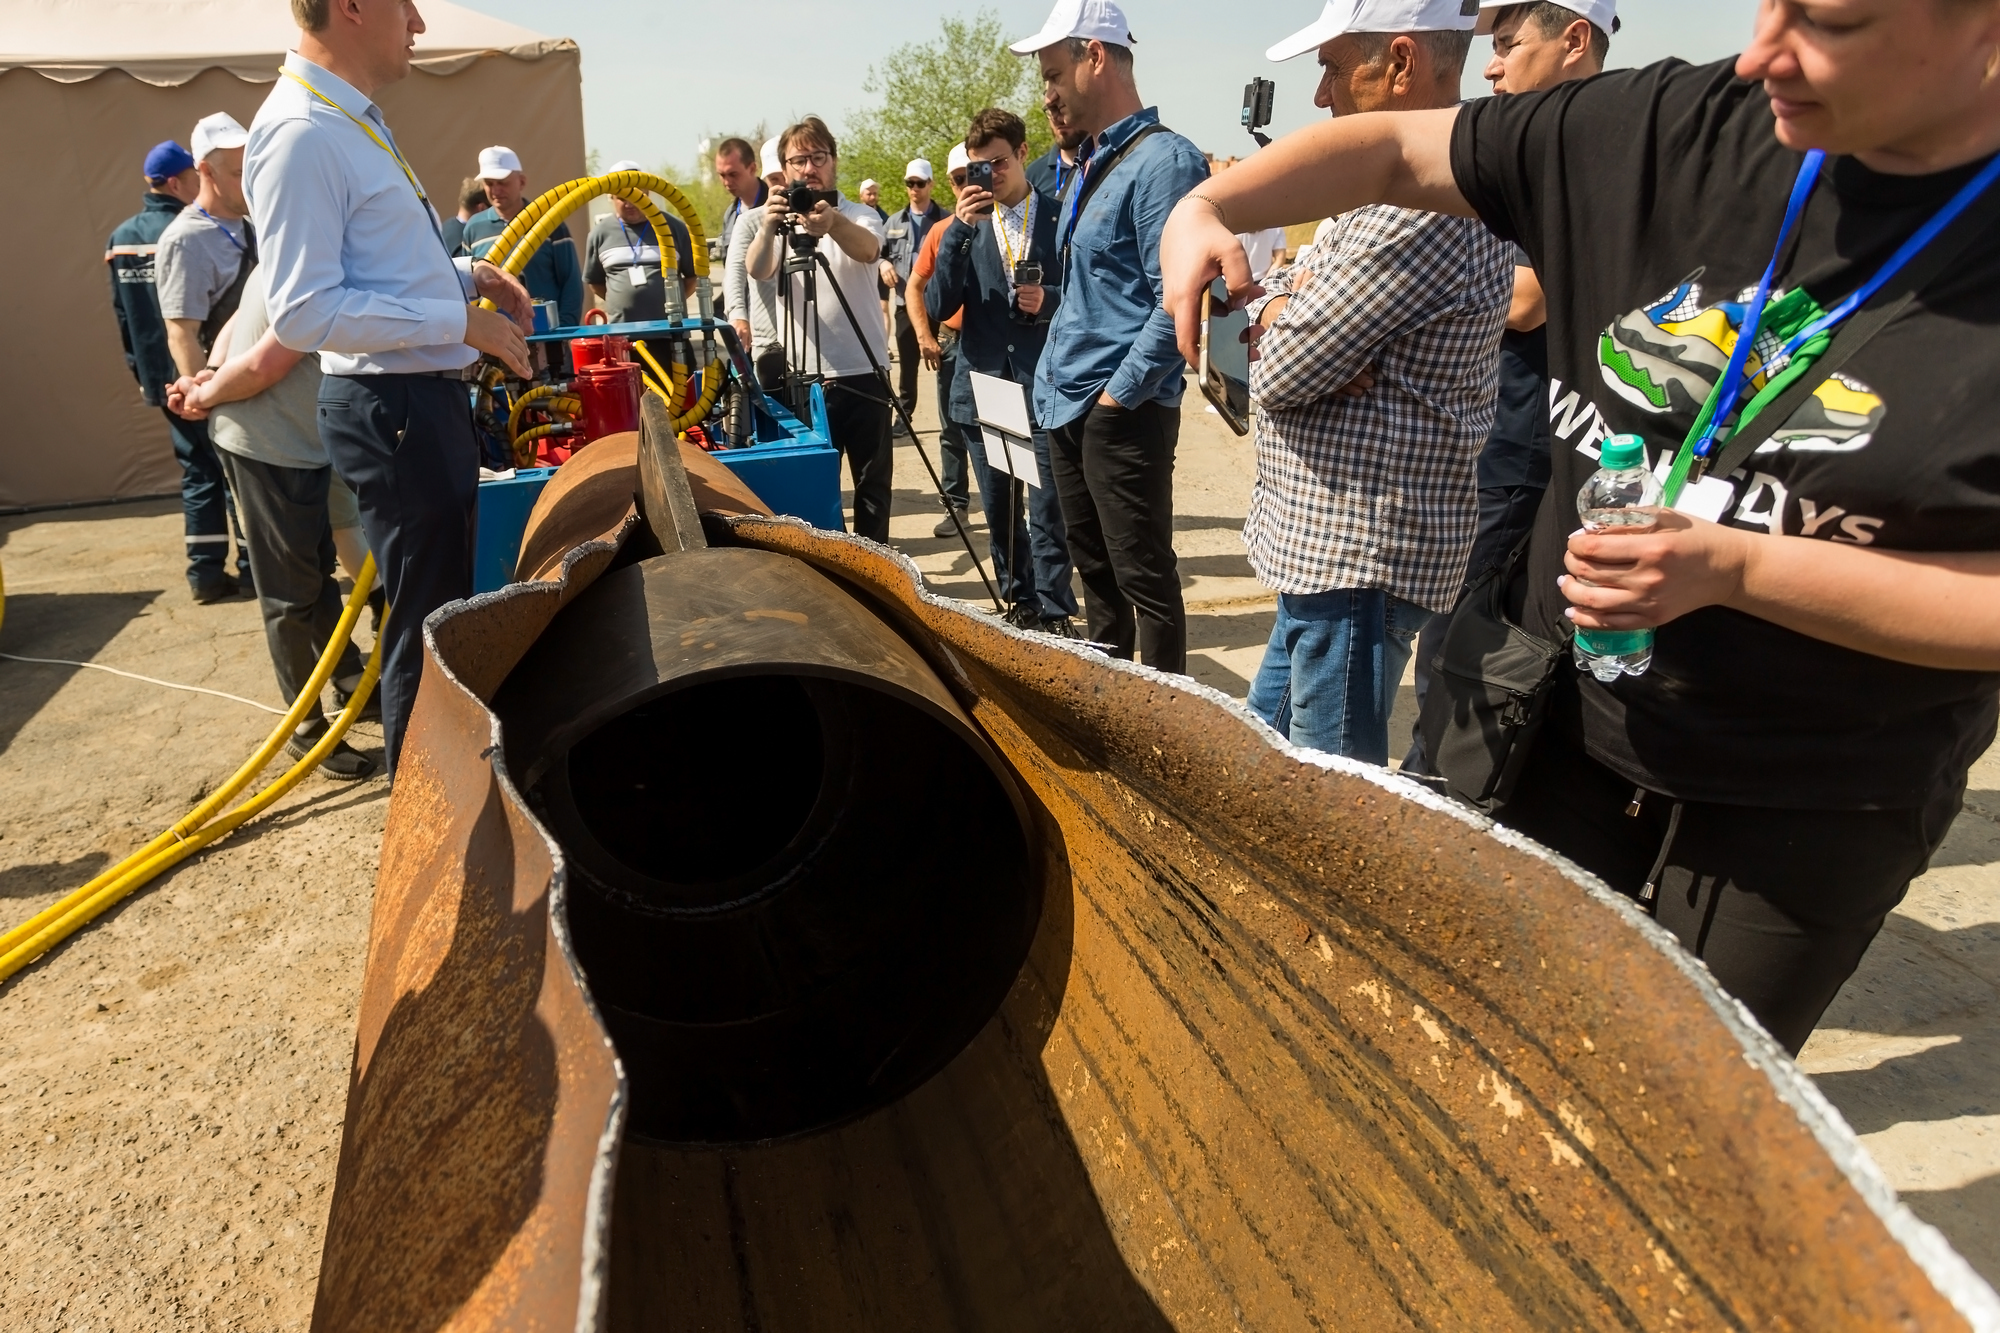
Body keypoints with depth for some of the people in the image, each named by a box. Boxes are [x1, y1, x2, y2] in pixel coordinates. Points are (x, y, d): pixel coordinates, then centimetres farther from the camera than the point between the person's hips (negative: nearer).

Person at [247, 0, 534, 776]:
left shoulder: (351, 120, 14)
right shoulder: (303, 132, -18)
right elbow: (305, 312, -23)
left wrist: (463, 274, 9)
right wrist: (461, 320, -20)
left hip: (425, 397, 11)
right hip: (393, 408, -11)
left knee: (451, 604, 20)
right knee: (428, 623, -1)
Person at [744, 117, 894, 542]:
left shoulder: (861, 216, 1)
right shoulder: (780, 221, 6)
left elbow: (868, 249, -24)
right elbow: (756, 270, -15)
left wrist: (834, 224, -46)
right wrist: (768, 228, -36)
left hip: (863, 372, -1)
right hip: (804, 376, 1)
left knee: (872, 480, 5)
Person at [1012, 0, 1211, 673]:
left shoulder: (1163, 160, -14)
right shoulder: (1087, 167, 14)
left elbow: (1176, 301, -19)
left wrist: (1115, 397, -17)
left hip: (1122, 414, -9)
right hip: (1068, 407, 9)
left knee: (1144, 579, 0)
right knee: (1095, 569, 18)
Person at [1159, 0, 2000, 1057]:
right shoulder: (1684, 127, -8)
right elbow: (1395, 151, -2)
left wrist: (1736, 567, -25)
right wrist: (1208, 206, -17)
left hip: (1807, 818, -2)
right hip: (1570, 735, 3)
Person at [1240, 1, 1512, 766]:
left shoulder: (1431, 205, -20)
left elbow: (1279, 373, -20)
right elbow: (1282, 290, 15)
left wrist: (1285, 330, 2)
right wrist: (1281, 309, -8)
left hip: (1359, 555, -11)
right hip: (1328, 547, 11)